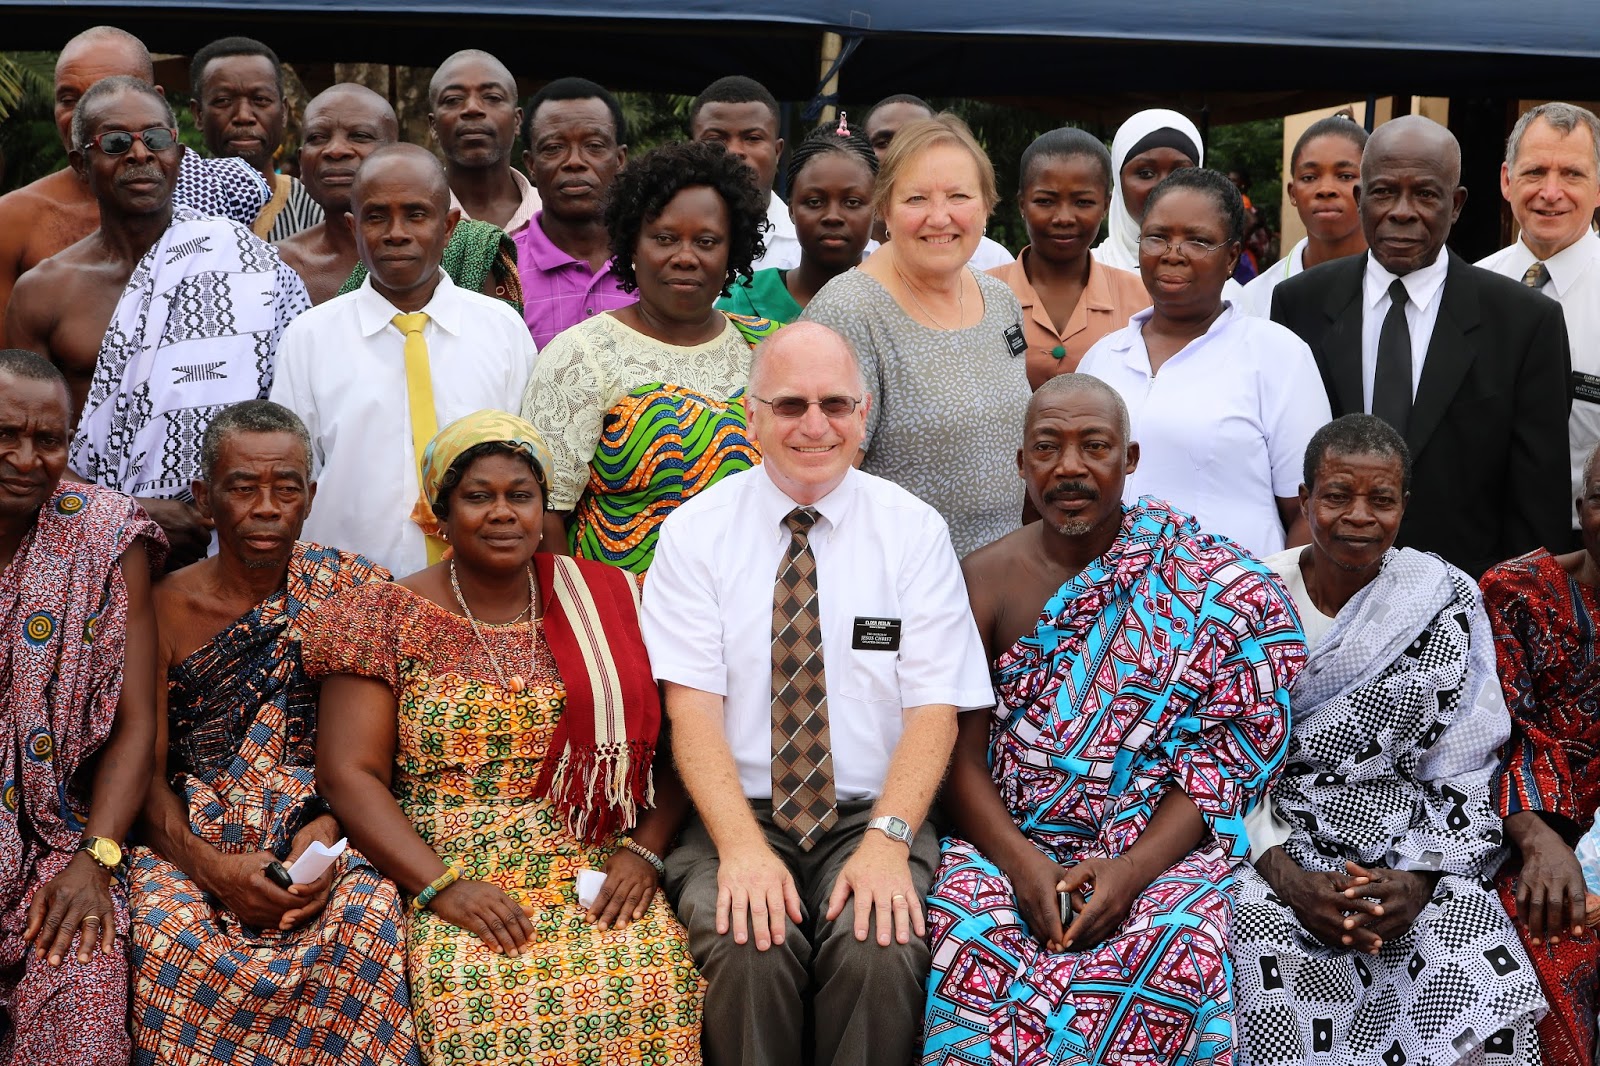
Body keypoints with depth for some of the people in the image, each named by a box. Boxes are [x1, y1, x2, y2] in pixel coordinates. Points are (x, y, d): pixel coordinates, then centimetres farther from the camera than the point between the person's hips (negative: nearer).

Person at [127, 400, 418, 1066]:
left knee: (368, 921, -32)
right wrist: (211, 867, -18)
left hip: (325, 830, 0)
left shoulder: (356, 591, 4)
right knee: (167, 933, -32)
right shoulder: (165, 607, 5)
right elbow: (148, 772, 1)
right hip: (193, 838, 0)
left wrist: (327, 830, -18)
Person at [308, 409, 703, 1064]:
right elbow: (349, 774, -2)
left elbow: (668, 748, 11)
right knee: (472, 991, -32)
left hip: (594, 869, 2)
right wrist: (440, 885, -14)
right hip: (444, 870, -2)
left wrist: (644, 852, -7)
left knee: (651, 975, -27)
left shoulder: (605, 601, 12)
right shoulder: (387, 618, 6)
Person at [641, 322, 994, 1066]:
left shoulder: (913, 530, 4)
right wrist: (741, 846, -20)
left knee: (880, 951, -30)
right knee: (748, 949, -30)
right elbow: (692, 705, -6)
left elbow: (934, 705, -2)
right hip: (736, 816, 0)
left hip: (874, 817, 0)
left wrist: (889, 840, -18)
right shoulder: (696, 532, 3)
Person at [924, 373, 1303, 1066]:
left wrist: (1134, 868, -18)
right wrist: (1019, 861, -17)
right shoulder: (985, 580, 7)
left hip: (1162, 846, -1)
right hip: (1008, 844, 1)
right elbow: (962, 752, 1)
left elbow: (1232, 750, -4)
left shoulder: (1210, 582, 1)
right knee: (970, 937, -30)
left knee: (1174, 950, -32)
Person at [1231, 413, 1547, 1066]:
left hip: (1408, 848, 1)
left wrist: (1419, 880, -15)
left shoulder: (1446, 602, 2)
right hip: (1274, 841, 0)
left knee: (1486, 995, -27)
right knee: (1281, 980, -31)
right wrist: (1289, 878, -14)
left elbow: (1464, 771, 2)